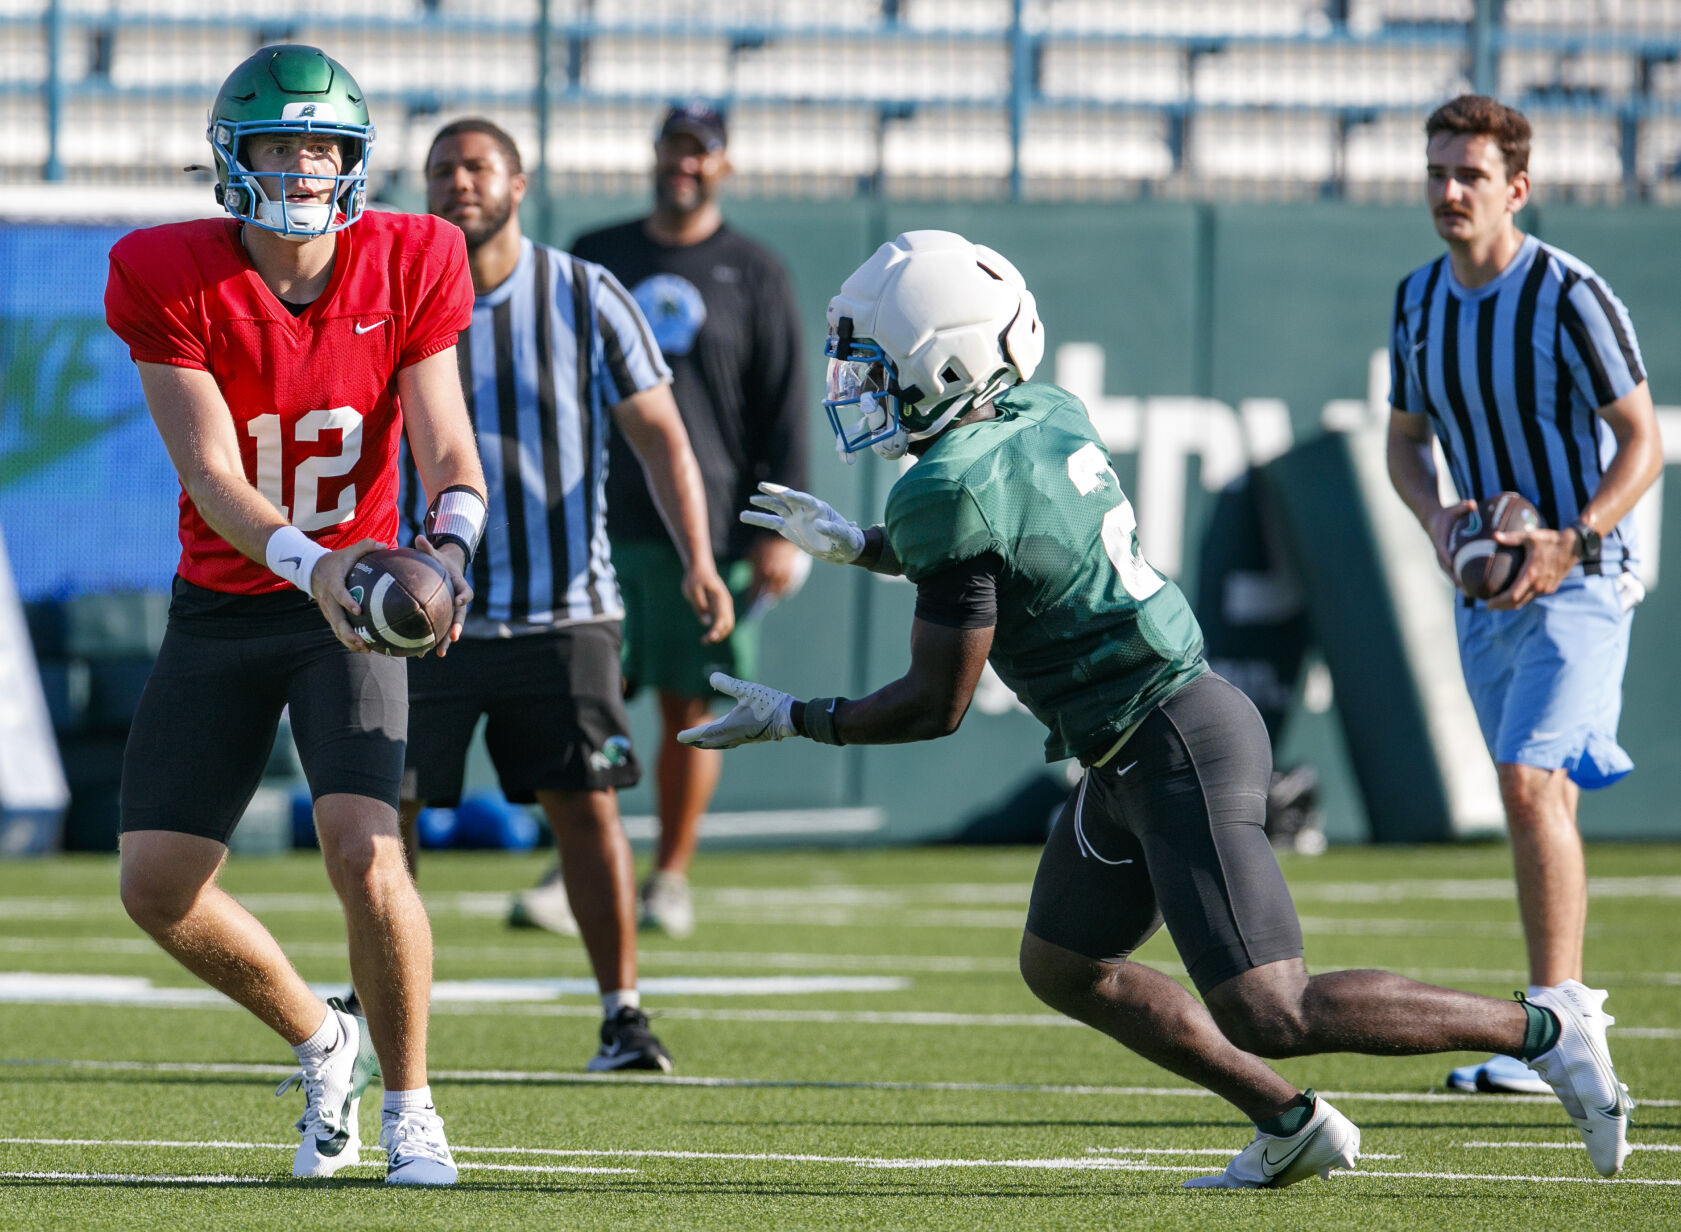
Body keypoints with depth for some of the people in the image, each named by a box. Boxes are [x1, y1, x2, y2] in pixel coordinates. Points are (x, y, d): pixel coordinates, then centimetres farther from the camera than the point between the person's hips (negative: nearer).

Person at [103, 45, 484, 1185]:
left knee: (366, 854, -21)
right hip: (223, 607, 2)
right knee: (158, 885, -2)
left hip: (357, 601, -2)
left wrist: (449, 539, -34)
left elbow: (448, 452, -11)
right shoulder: (172, 280, -13)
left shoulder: (408, 269, -10)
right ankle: (323, 1044, 24)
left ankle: (408, 1102, 0)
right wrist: (306, 566, -36)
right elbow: (211, 478, -19)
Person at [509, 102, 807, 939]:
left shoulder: (755, 274, 6)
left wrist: (779, 530, -4)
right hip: (600, 519, 2)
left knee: (690, 709, 0)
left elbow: (784, 413, 3)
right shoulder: (596, 258, 12)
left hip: (707, 529, -2)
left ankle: (670, 879, 8)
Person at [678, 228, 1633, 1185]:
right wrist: (856, 547, 30)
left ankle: (1543, 1028, -4)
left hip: (1177, 750, -10)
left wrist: (792, 719, -1)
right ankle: (1292, 1129, 21)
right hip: (1135, 756, 10)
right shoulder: (1045, 417, 7)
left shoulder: (953, 491, -20)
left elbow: (937, 705, -14)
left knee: (1268, 1018, -10)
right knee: (1063, 968, 19)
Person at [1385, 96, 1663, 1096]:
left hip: (1579, 578, -7)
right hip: (1485, 588, 7)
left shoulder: (1569, 296, -15)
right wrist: (1436, 519, -5)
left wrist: (1569, 545, -23)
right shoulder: (1418, 301, 5)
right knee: (1536, 797, 10)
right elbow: (1406, 442, 16)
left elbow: (1642, 442, -11)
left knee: (1531, 782, -19)